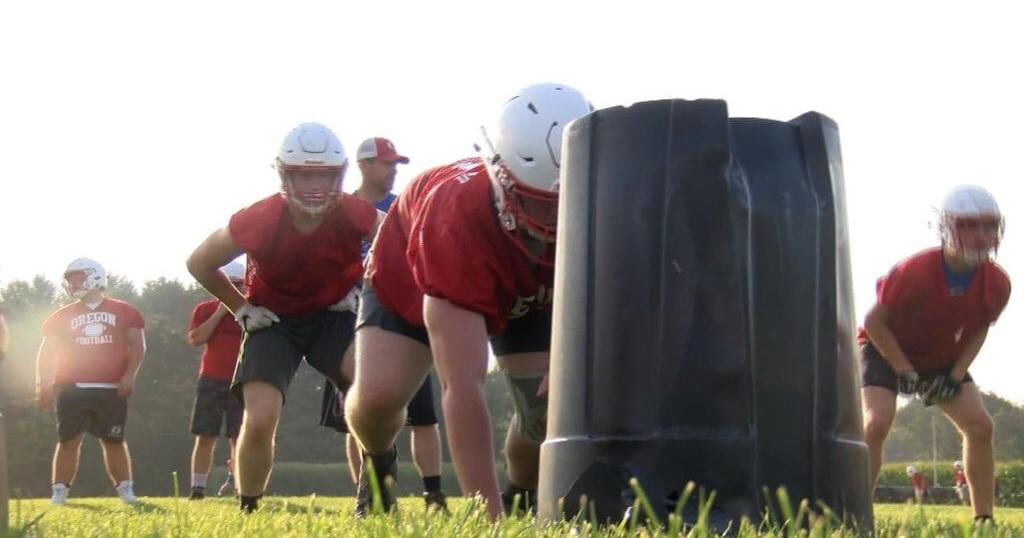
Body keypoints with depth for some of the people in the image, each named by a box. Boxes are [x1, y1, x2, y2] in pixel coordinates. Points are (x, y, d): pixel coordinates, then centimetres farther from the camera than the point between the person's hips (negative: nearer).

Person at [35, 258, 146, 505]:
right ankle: (59, 492, 3)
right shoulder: (62, 317, 11)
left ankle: (125, 490, 7)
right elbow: (47, 352, 10)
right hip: (71, 389, 1)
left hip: (111, 390, -1)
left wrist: (129, 376, -9)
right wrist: (43, 384, -2)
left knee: (114, 441, 2)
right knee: (68, 442, -2)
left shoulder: (123, 312, 6)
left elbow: (137, 345, 4)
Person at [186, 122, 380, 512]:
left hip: (332, 315, 1)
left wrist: (355, 288, -4)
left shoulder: (355, 215, -23)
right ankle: (248, 511, 6)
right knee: (260, 421, -17)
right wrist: (241, 308, -4)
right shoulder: (258, 221, -27)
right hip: (274, 320, -1)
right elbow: (199, 264, -7)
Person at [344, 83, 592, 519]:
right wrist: (486, 516, -51)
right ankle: (378, 463, 13)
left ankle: (522, 497, 13)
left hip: (525, 291, 3)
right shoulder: (458, 220, -46)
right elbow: (463, 388, -48)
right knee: (376, 397, -24)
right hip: (410, 278, -3)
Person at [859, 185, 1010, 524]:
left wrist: (956, 375, -10)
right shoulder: (914, 272, -33)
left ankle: (984, 520, 1)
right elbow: (874, 321, -22)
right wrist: (905, 373, -22)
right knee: (876, 424, -24)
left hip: (943, 360, 5)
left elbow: (978, 329, 1)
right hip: (887, 351, -5)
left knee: (980, 426, -9)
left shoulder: (997, 284, -18)